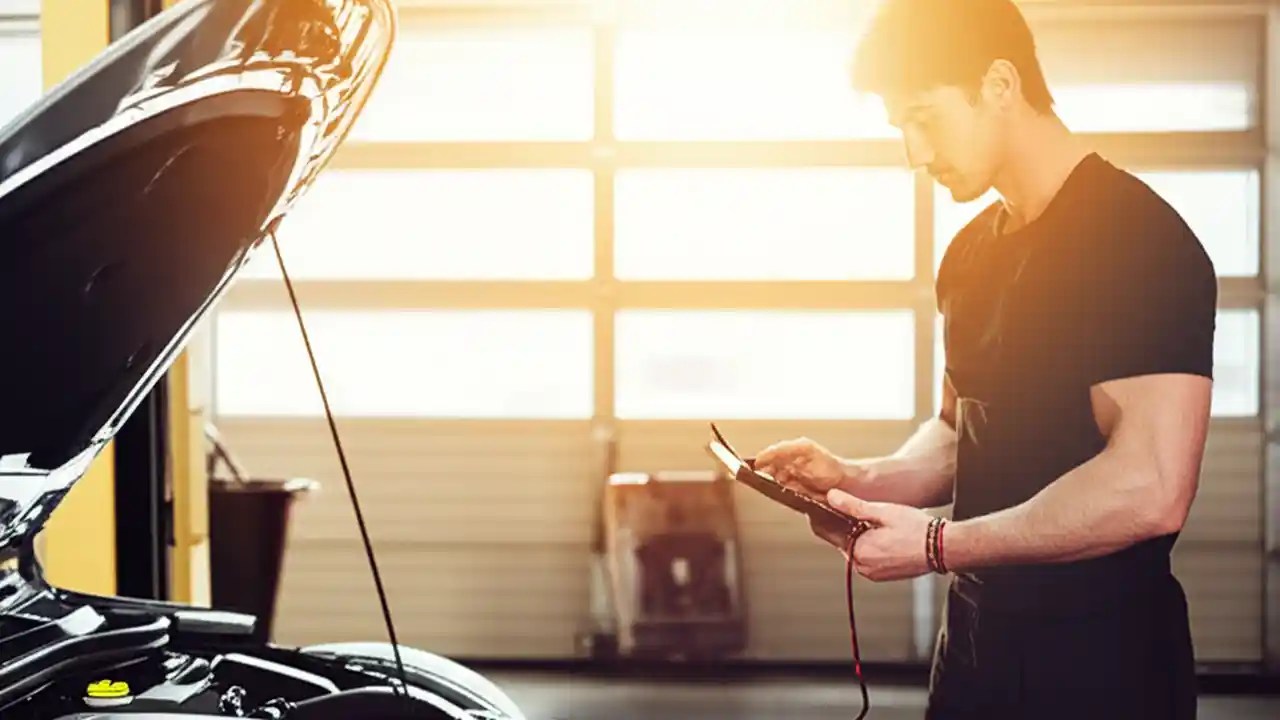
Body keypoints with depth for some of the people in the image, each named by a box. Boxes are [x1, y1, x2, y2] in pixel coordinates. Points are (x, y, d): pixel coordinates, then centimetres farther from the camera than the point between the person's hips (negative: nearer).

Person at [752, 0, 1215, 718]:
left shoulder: (1141, 239, -17)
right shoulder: (974, 252, 9)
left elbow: (1149, 490, -26)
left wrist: (938, 545, -20)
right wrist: (864, 481, -1)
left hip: (1101, 659, -7)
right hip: (976, 638, 7)